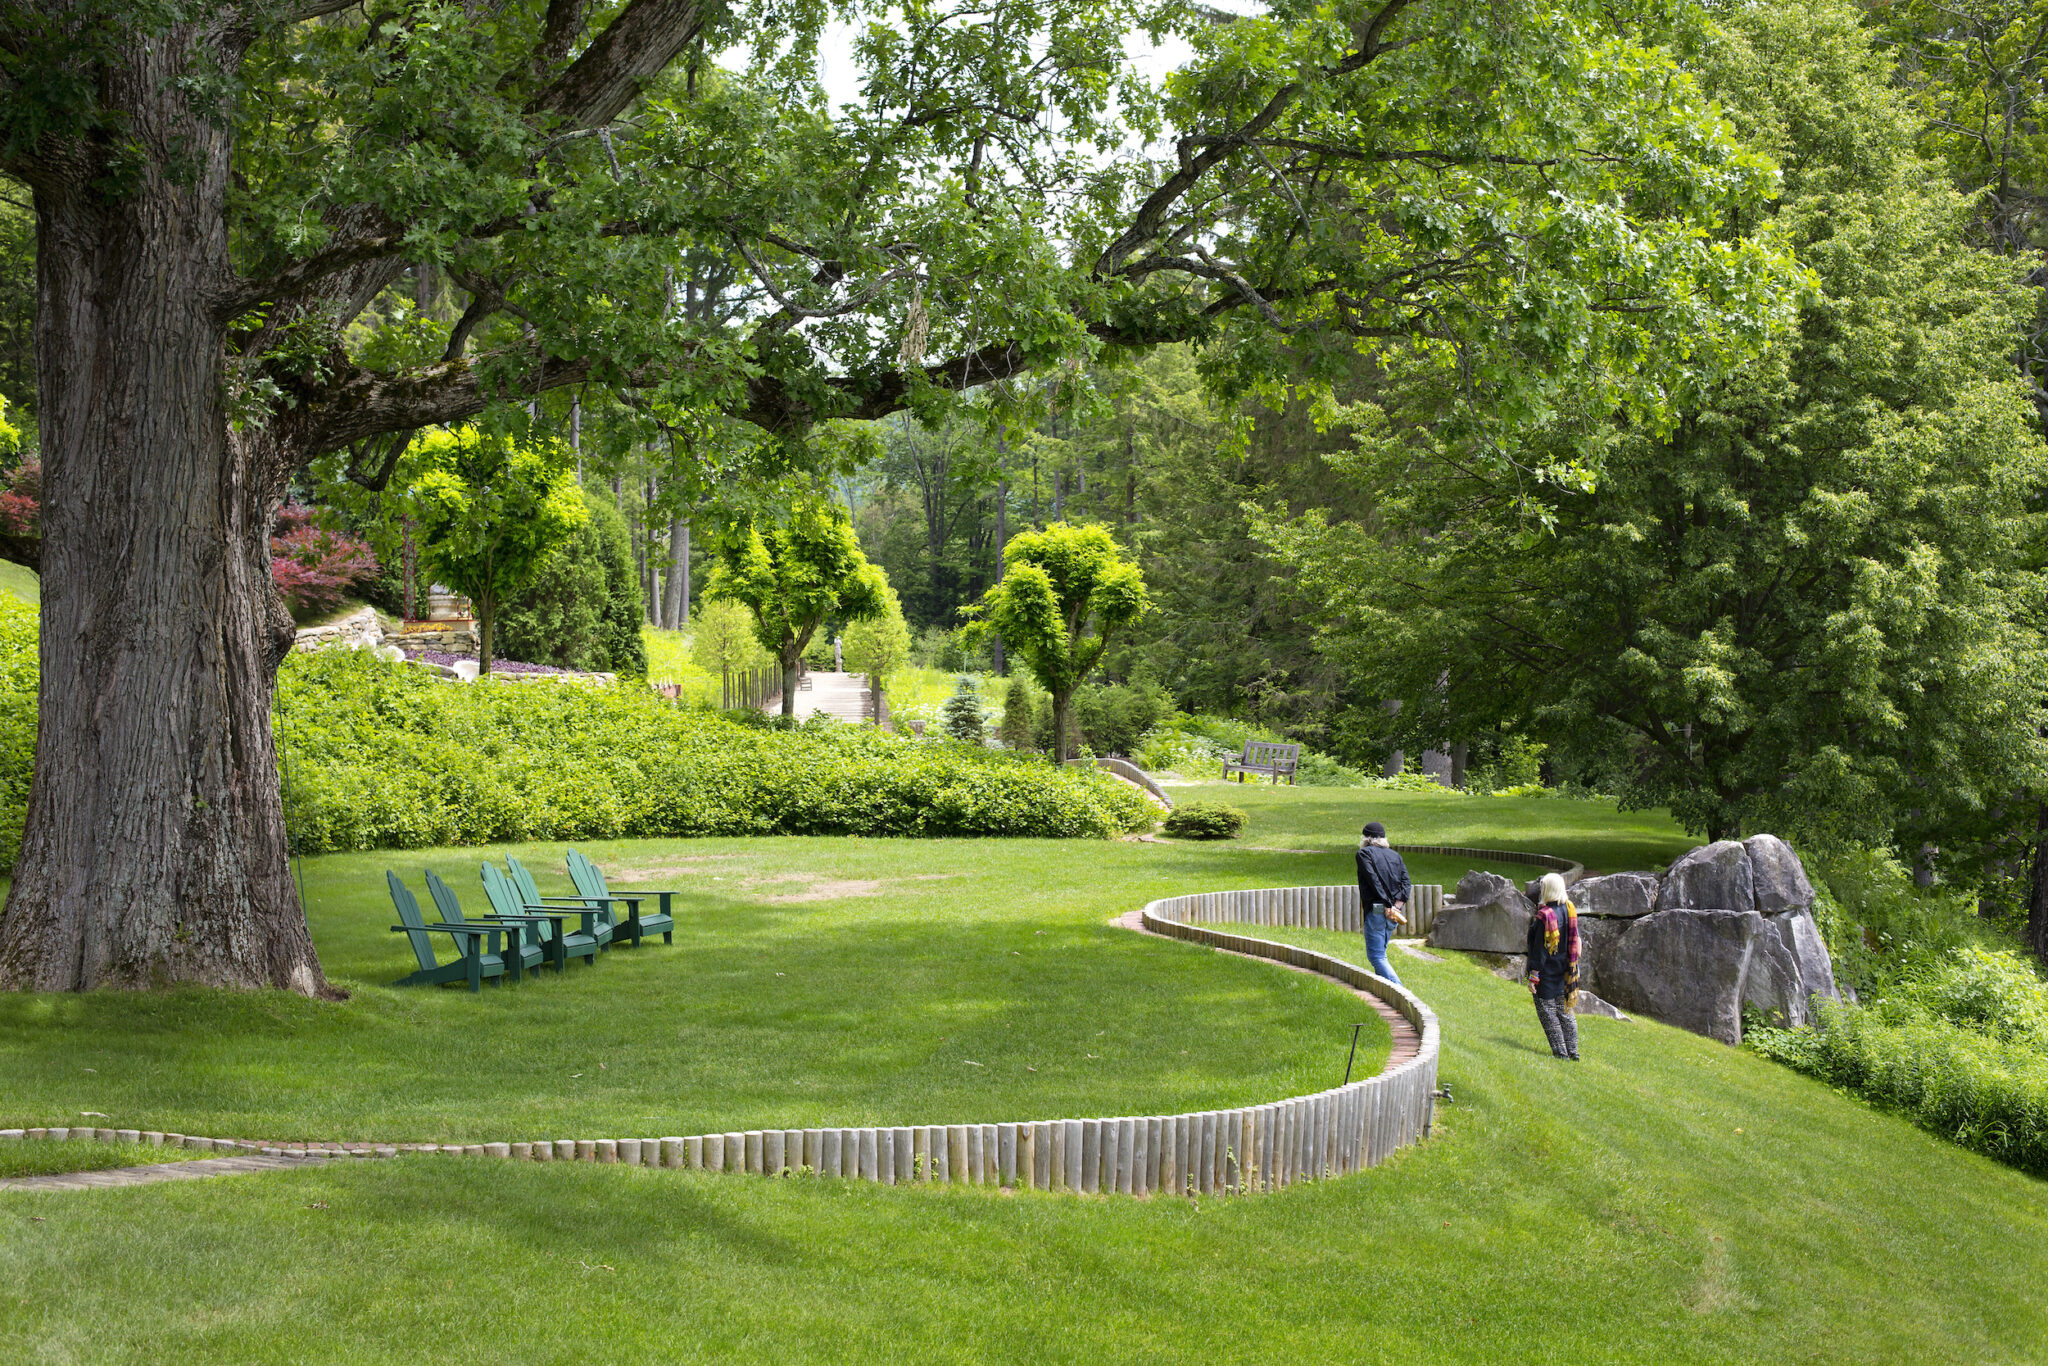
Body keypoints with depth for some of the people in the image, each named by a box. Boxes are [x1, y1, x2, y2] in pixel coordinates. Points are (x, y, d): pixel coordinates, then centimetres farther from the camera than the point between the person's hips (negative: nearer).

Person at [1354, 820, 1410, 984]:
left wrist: (1387, 904, -16)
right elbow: (1405, 880, 5)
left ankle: (1398, 988, -23)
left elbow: (1374, 880, -13)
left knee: (1376, 955, -7)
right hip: (1393, 912, 7)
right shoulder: (1394, 855, 18)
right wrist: (1400, 902, -6)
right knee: (1380, 951, 20)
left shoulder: (1364, 853, 0)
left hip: (1375, 910, -7)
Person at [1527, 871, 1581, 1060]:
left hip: (1547, 973, -7)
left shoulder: (1544, 915, -21)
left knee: (1547, 1011, 3)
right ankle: (1572, 1052, 18)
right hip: (1564, 972, 7)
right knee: (1565, 1012, 15)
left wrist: (1533, 976, -13)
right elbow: (1575, 940, 9)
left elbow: (1540, 950, -19)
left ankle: (1560, 1052, 2)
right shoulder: (1570, 909, 0)